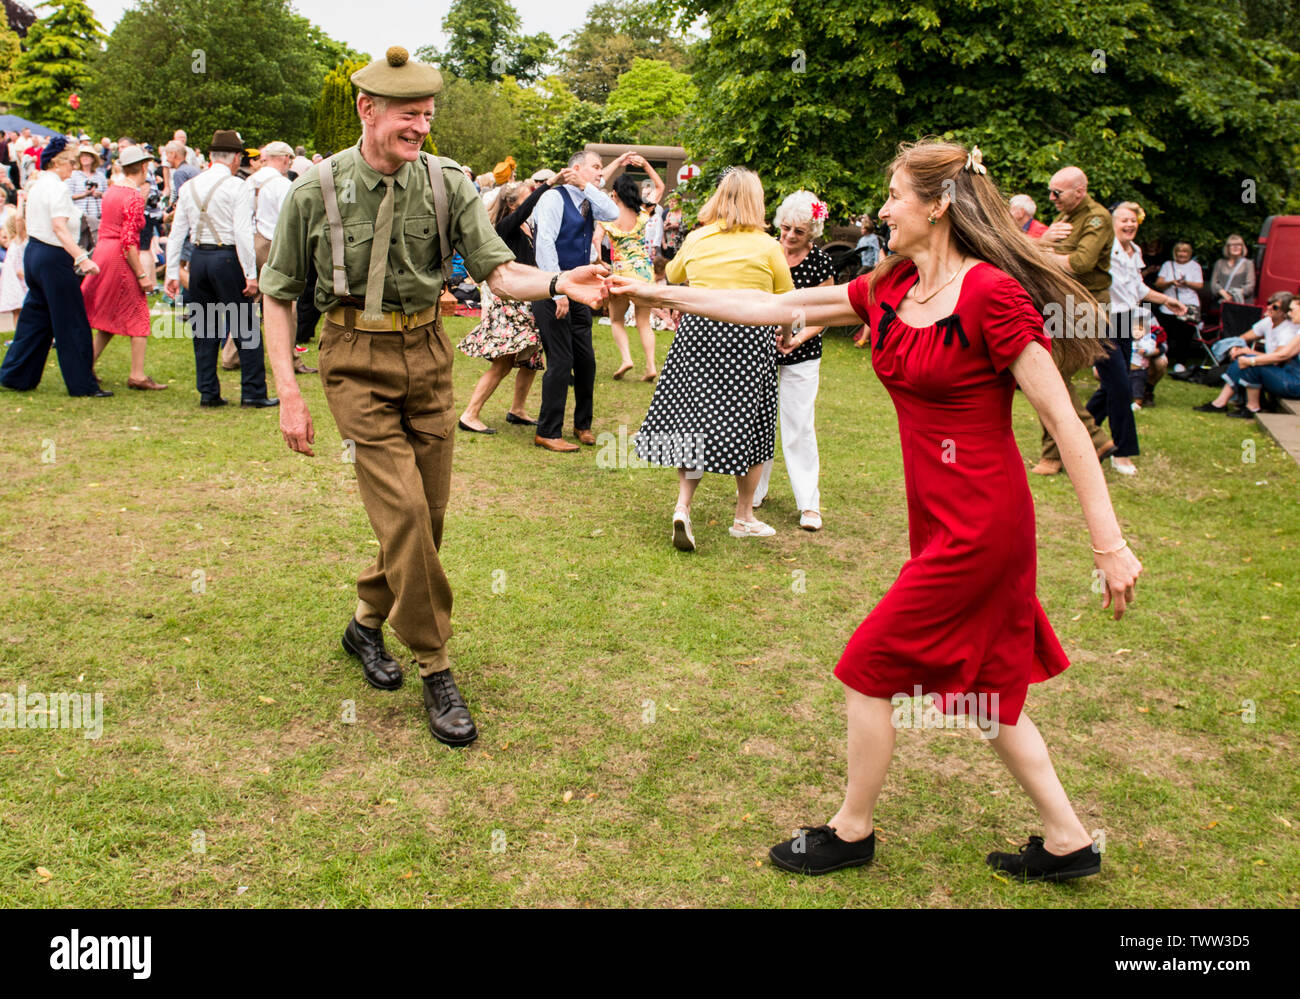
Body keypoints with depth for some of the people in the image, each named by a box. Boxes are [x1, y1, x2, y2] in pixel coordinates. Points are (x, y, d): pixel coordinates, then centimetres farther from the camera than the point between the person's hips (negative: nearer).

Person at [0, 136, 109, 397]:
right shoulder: (56, 187, -15)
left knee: (35, 317, 16)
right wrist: (82, 258, -33)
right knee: (72, 324, -3)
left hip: (32, 251, 10)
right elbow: (60, 227, -25)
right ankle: (83, 384, 1)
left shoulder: (37, 184, 14)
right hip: (53, 258, -10)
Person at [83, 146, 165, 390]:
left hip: (102, 252, 8)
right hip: (121, 259, -8)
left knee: (109, 317, 17)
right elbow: (129, 241, -19)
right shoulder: (135, 197, -14)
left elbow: (103, 227, 17)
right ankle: (137, 374, 2)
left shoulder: (111, 191, 11)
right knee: (138, 317, 2)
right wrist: (142, 275, -17)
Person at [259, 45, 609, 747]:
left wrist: (560, 284, -31)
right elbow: (278, 293, -1)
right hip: (357, 360, -3)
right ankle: (436, 671, 1)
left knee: (430, 513, 9)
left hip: (426, 353, 3)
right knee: (403, 512, -13)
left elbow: (500, 274, -10)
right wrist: (287, 393, -7)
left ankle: (367, 622, 35)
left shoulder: (446, 184, -5)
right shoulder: (315, 191, -9)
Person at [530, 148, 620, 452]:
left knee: (586, 360, 10)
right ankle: (548, 432, 3)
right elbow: (545, 244, -16)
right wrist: (558, 292, -20)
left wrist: (587, 187, -4)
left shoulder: (588, 202, 15)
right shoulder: (554, 198, -9)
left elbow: (613, 214, -4)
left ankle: (583, 425, 25)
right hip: (553, 292, -8)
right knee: (561, 361, -7)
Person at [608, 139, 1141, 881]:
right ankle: (1068, 841, 30)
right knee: (984, 679, 17)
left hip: (978, 524, -8)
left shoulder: (991, 294, -19)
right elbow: (773, 308, 10)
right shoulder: (890, 290, 6)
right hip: (940, 516, 8)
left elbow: (1063, 418, -19)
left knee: (870, 666, 3)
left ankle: (851, 832, 24)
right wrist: (655, 293, 11)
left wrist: (1109, 541, -20)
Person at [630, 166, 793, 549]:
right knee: (749, 423, 8)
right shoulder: (768, 247, -2)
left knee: (692, 416, 10)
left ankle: (683, 506, -3)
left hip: (698, 331, 3)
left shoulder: (696, 239, 6)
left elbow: (672, 276, 24)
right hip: (750, 335, -2)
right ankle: (744, 516, 17)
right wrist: (784, 337, 25)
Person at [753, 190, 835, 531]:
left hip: (800, 356, -3)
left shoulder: (820, 263, -7)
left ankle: (809, 503, 4)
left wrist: (799, 338, -18)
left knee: (799, 426, -3)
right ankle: (755, 491, 24)